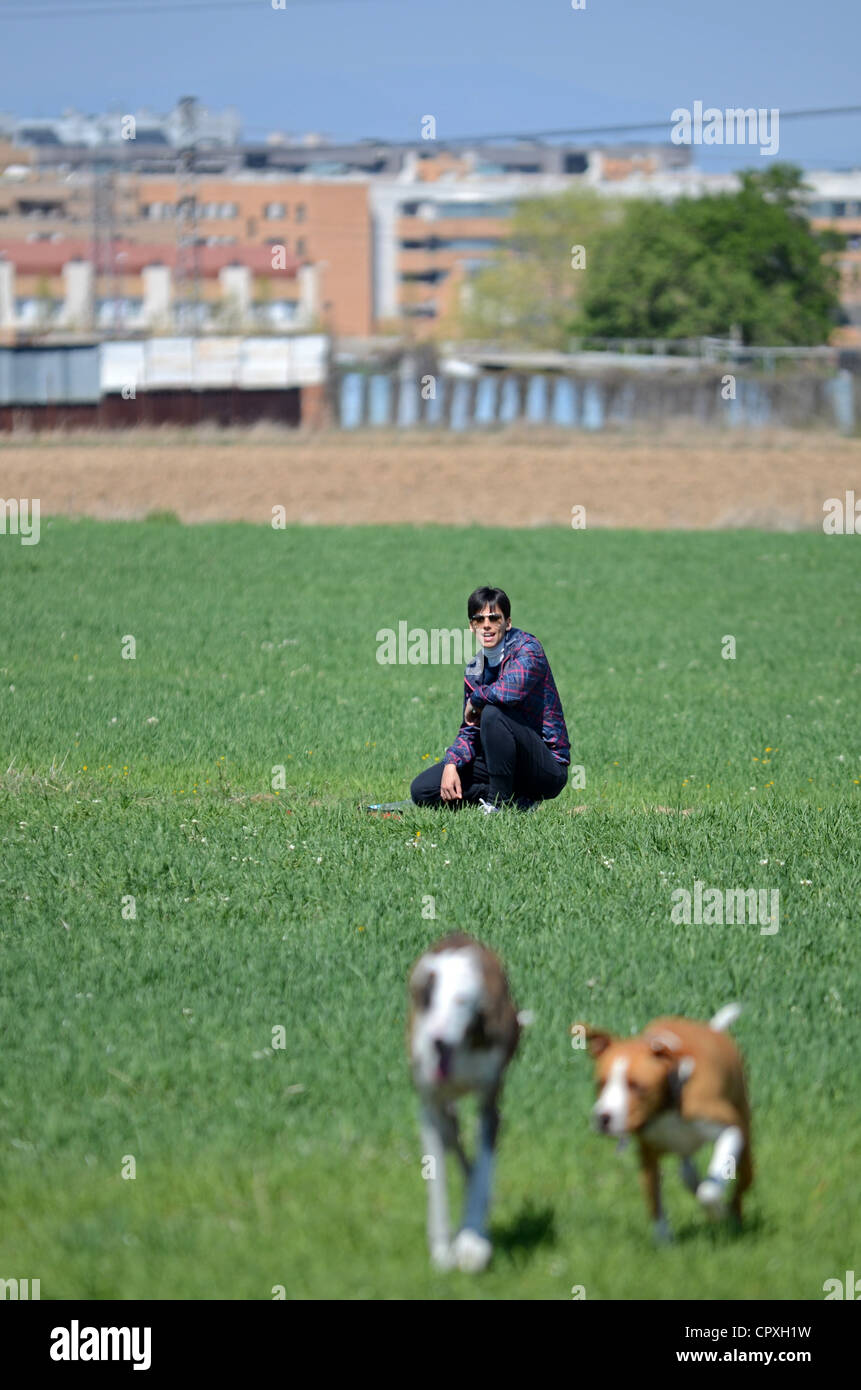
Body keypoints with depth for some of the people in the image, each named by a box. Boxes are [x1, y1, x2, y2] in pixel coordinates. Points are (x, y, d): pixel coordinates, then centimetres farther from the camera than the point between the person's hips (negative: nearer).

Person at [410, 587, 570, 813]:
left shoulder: (527, 647, -13)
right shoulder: (474, 670, 9)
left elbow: (512, 689, -35)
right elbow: (469, 731, 9)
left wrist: (475, 701, -15)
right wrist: (451, 765, -11)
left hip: (548, 767, -8)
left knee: (493, 712, -33)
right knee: (422, 789, -2)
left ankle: (500, 803, -20)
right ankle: (517, 800, 0)